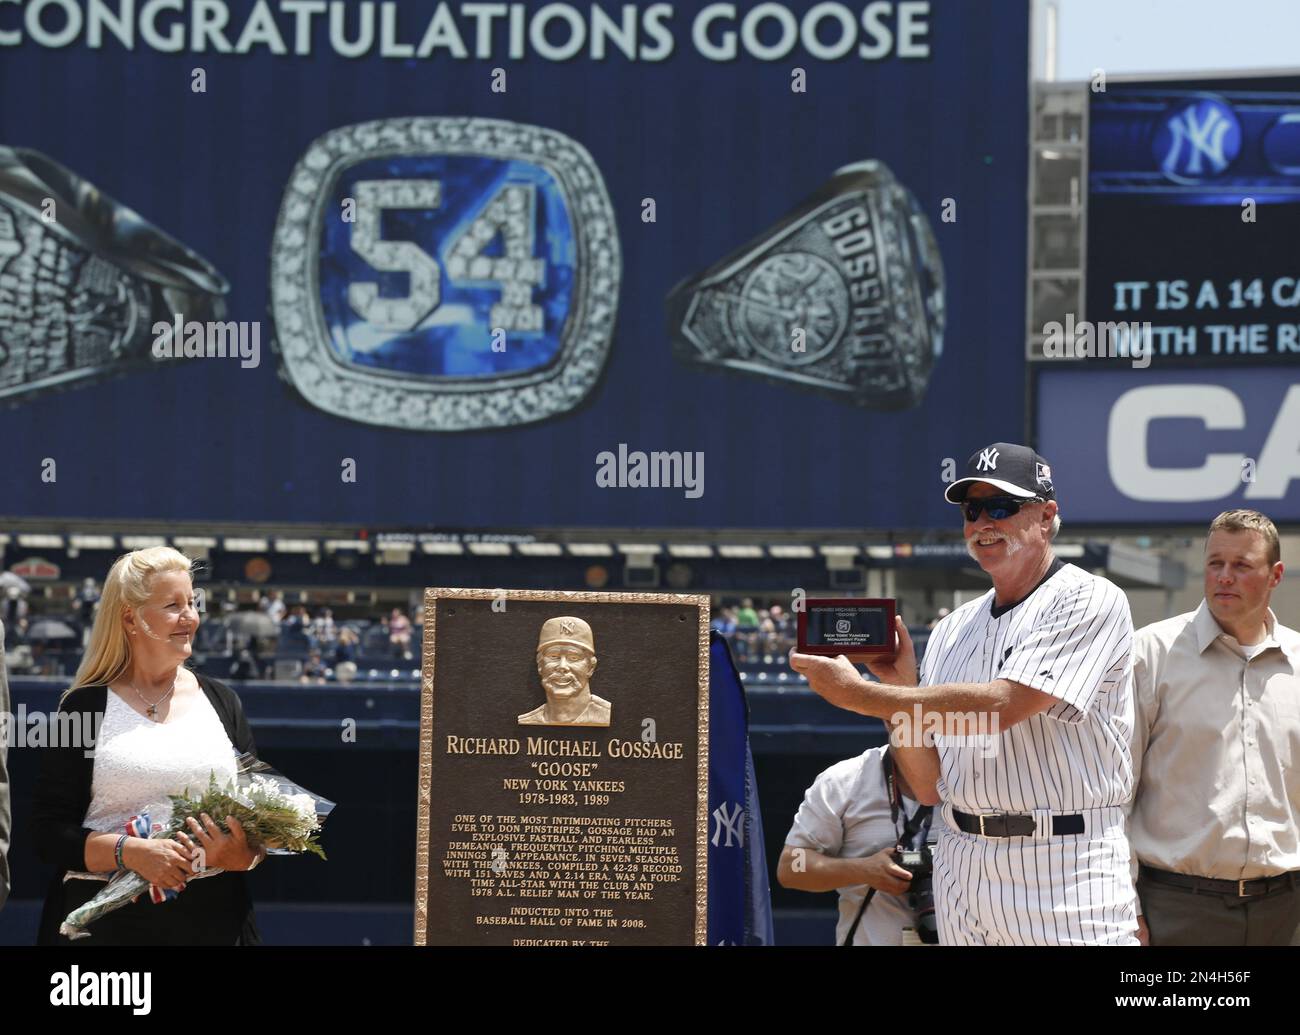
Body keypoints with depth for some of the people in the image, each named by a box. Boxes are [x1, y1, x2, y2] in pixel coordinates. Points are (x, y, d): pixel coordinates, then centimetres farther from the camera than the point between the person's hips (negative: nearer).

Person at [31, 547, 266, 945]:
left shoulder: (221, 702, 11)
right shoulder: (84, 707, 1)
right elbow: (48, 833, -4)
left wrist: (244, 855, -9)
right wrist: (129, 852, -19)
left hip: (213, 919, 3)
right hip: (108, 920, -3)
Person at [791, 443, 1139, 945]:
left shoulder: (1089, 602, -4)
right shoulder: (953, 630, 15)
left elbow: (1000, 706, -18)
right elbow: (929, 786, 13)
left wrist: (863, 695, -15)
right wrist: (902, 686, -2)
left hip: (1063, 873, -6)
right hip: (962, 874, 6)